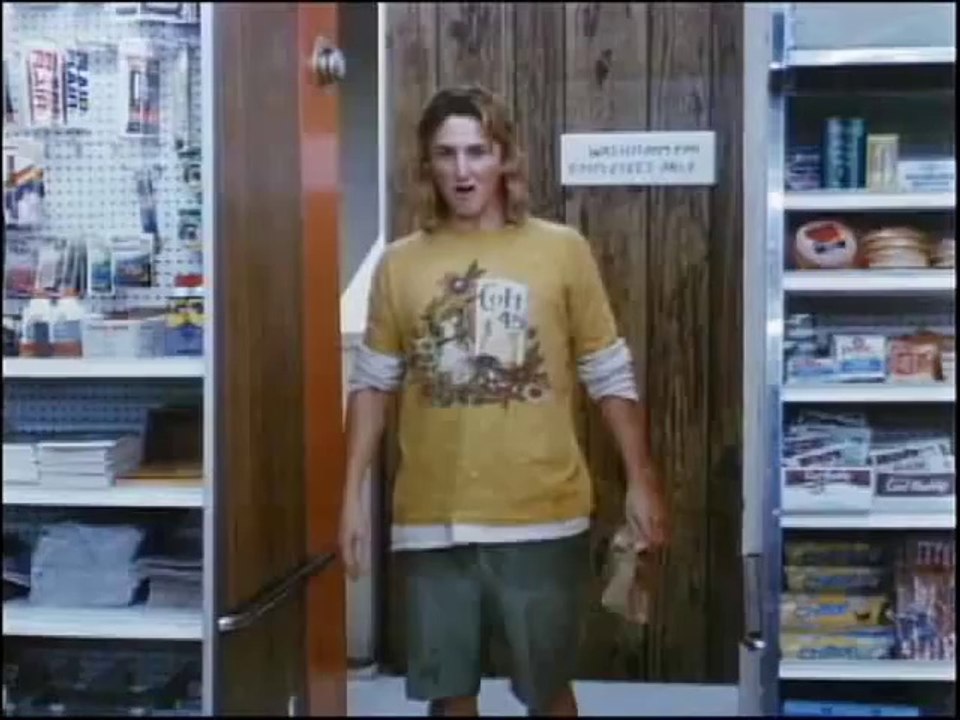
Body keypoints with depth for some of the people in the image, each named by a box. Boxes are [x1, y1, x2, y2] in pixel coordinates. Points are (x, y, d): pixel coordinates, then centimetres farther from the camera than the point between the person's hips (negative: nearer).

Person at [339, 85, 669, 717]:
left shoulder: (563, 251, -2)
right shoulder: (400, 263, 3)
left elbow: (611, 376, 1)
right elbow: (373, 383, 7)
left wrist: (641, 481, -1)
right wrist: (354, 492, 3)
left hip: (542, 516, -1)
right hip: (433, 519, 2)